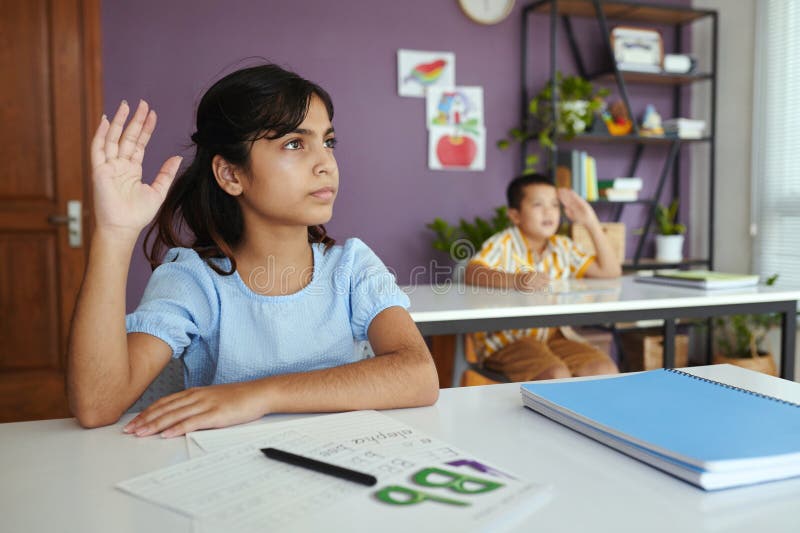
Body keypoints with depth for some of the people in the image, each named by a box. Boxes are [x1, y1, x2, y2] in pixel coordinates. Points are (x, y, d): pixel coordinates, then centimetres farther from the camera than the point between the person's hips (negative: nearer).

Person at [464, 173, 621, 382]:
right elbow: (471, 273, -24)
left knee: (607, 371, -13)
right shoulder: (503, 244, -6)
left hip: (554, 336, 6)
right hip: (506, 340, -6)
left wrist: (592, 223, 4)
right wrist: (516, 280, -41)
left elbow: (610, 271, 9)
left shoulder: (563, 247, 13)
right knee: (556, 374, -30)